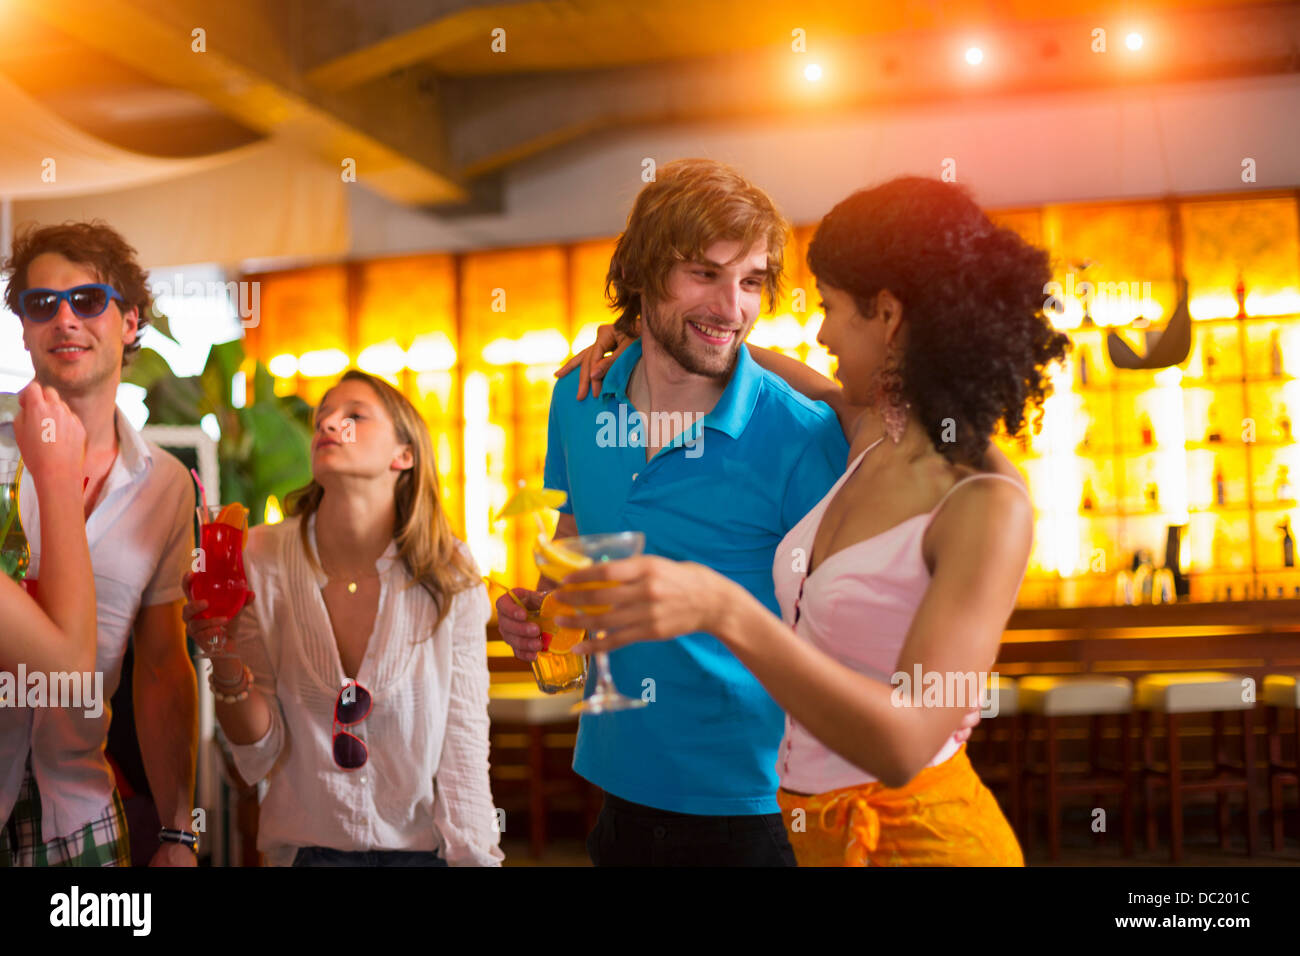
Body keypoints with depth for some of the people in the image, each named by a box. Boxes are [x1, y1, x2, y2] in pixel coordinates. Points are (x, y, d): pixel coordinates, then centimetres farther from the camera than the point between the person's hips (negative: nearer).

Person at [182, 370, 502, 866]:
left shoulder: (451, 577, -6)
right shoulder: (262, 559, -4)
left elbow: (463, 749, -3)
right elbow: (259, 757, -3)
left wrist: (474, 856, -10)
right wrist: (226, 665, -19)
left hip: (423, 844, 0)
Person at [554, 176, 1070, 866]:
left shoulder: (988, 507, -20)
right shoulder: (871, 437, 1)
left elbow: (905, 744, -30)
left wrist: (724, 611, -38)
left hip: (917, 834, -7)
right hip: (815, 831, 7)